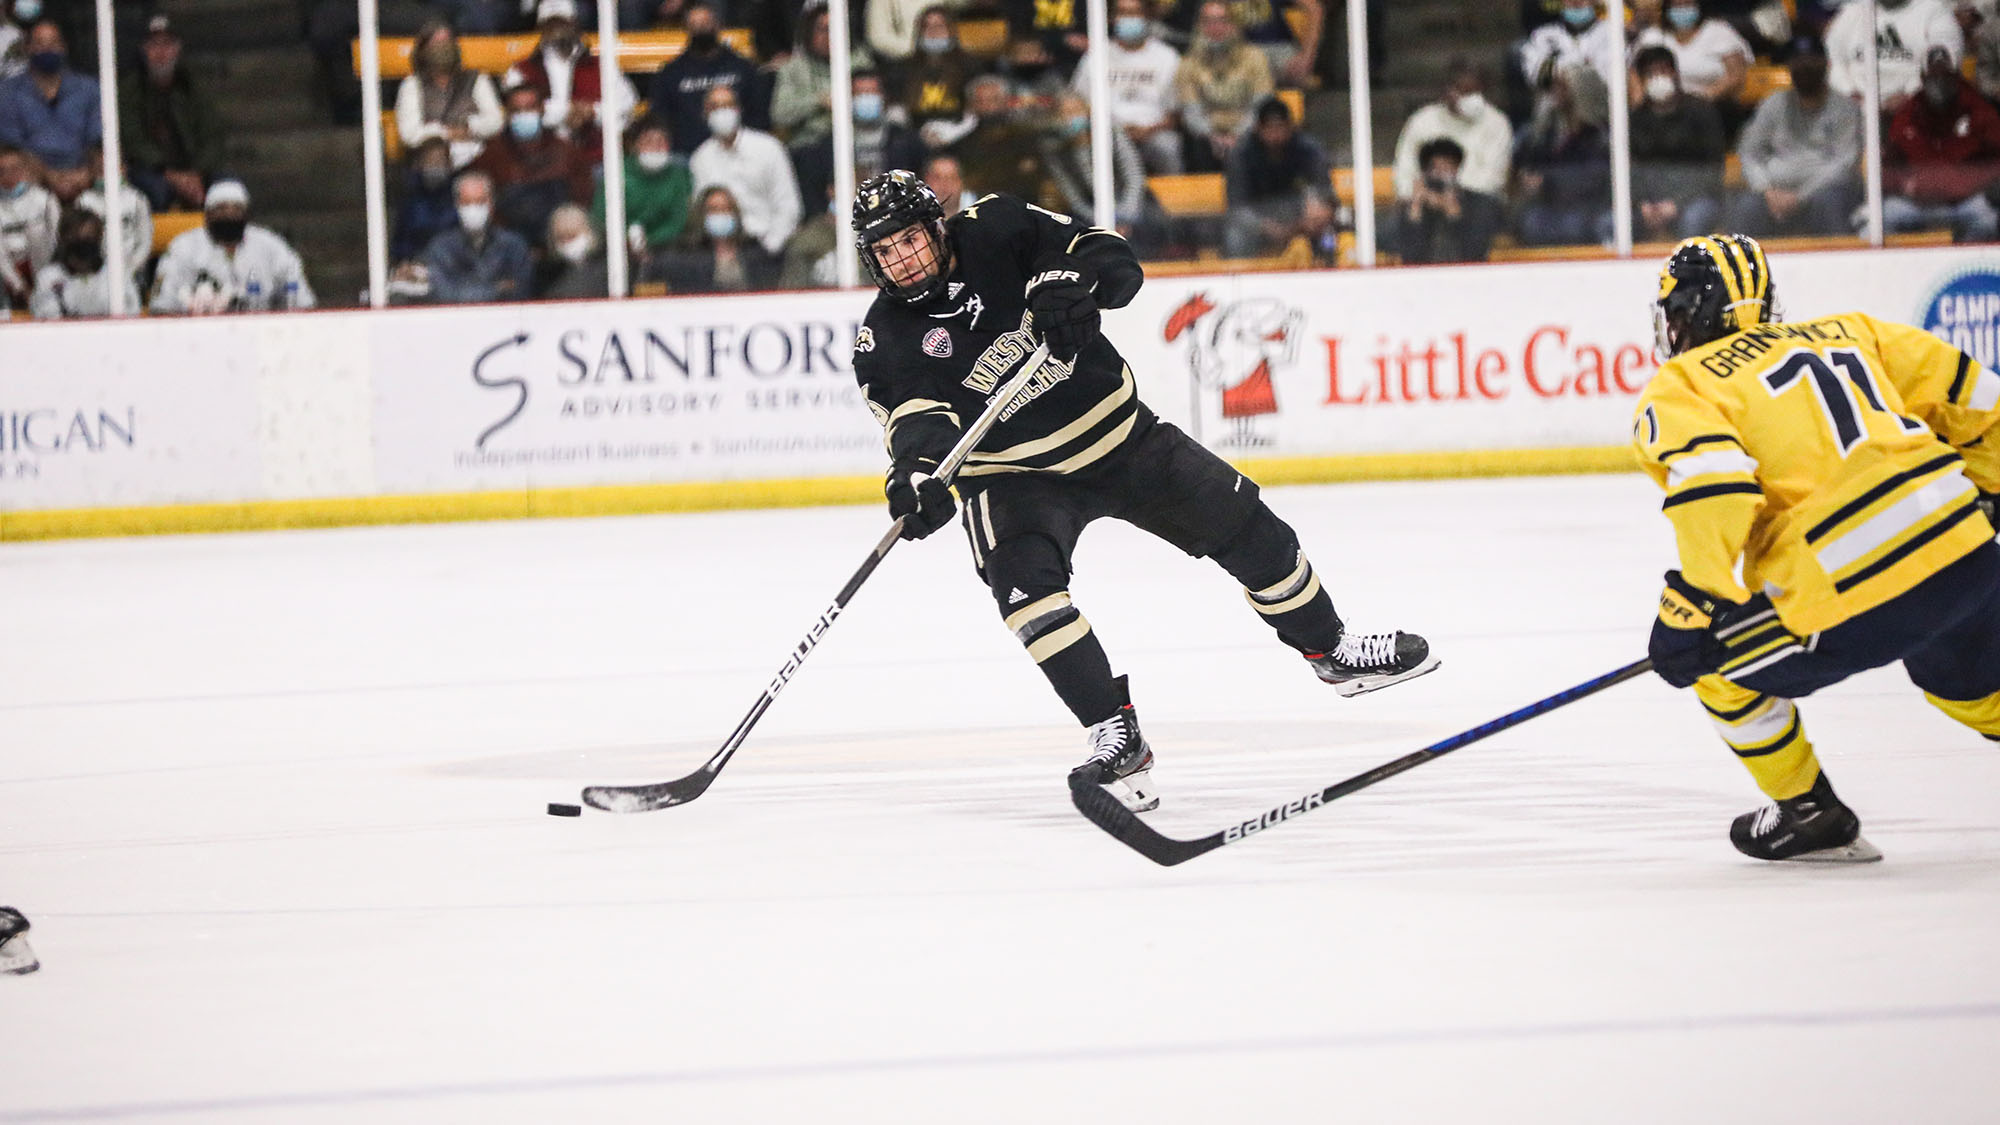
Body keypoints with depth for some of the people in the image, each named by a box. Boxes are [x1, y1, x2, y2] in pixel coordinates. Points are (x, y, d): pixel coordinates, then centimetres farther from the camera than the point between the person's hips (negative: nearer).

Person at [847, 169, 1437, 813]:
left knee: (1243, 526, 5)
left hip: (1118, 431, 2)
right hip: (1019, 475, -2)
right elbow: (914, 414, -25)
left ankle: (1332, 651, 29)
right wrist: (918, 468, -47)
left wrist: (1071, 280, -34)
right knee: (1023, 580, -29)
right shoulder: (887, 338, -13)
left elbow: (1114, 259, -12)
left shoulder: (999, 231, -13)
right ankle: (1116, 737, -27)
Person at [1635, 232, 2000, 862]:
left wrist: (1691, 612, -9)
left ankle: (1809, 814, 22)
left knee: (1718, 664, 18)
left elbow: (1714, 488, -15)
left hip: (1860, 607, -6)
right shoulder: (1841, 334, 21)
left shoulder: (1675, 392, 5)